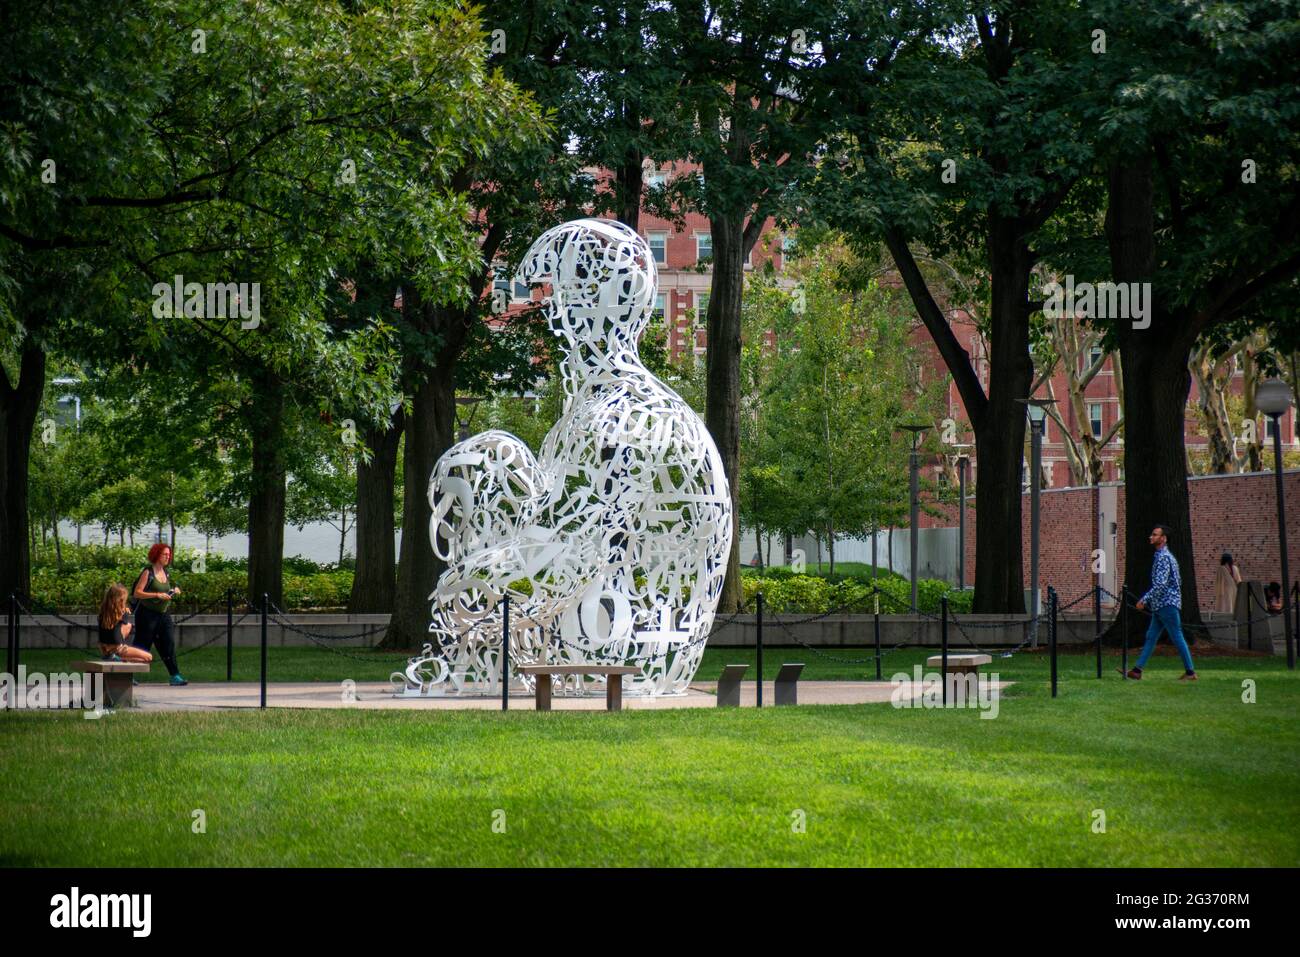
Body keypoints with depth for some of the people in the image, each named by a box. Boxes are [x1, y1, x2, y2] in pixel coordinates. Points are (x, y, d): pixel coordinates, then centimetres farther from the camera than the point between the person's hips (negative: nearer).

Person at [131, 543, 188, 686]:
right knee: (142, 645, -1)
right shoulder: (148, 571, -11)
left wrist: (174, 591, 4)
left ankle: (175, 676, -2)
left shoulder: (164, 571, 11)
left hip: (163, 614, 7)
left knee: (168, 643, -1)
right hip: (147, 614, -7)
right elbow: (137, 593, -17)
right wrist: (158, 595, -23)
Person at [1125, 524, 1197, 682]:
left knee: (1177, 638, -6)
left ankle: (1190, 672, -1)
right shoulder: (1167, 556, 17)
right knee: (1151, 637, 7)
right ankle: (1137, 670, 6)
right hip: (1160, 606, 11)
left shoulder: (1163, 557, -15)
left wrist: (1144, 600, -19)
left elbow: (1160, 584, -23)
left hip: (1167, 605, -11)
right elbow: (1178, 581, 22)